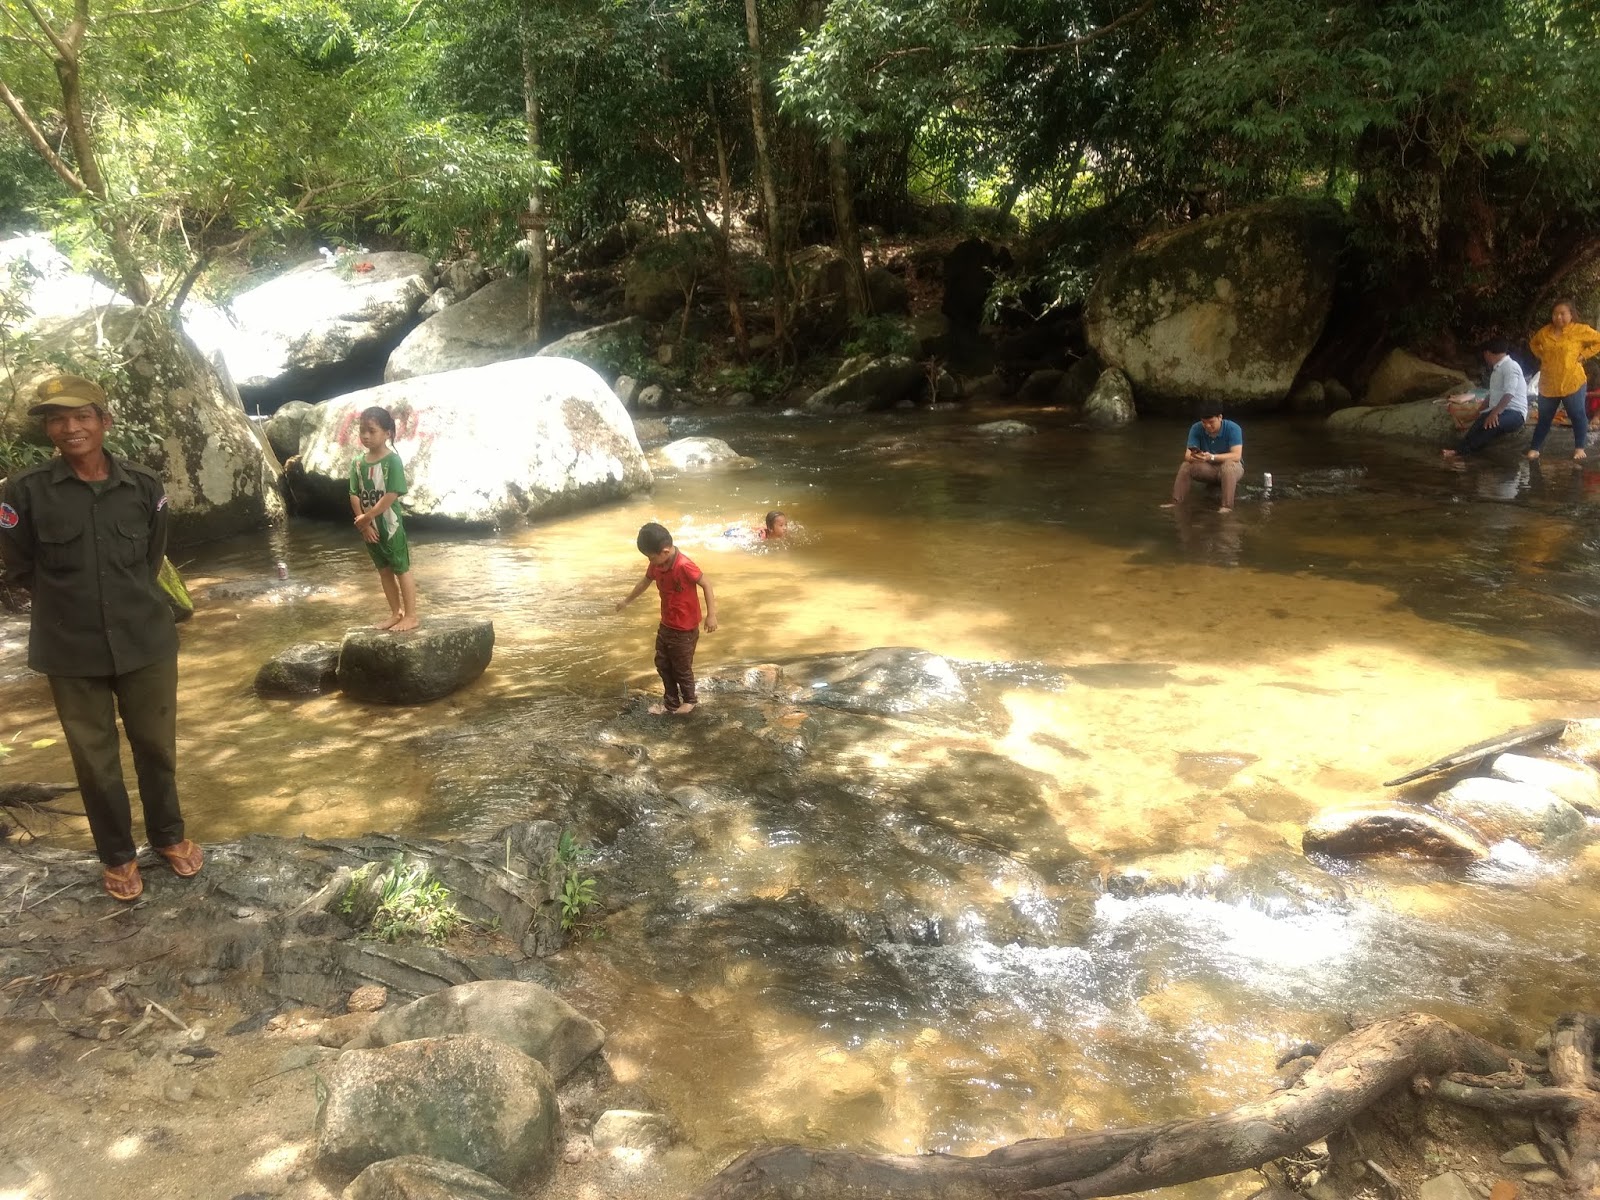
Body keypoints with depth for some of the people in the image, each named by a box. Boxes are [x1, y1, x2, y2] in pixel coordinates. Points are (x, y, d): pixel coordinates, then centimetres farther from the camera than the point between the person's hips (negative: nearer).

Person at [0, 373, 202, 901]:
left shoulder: (145, 486, -4)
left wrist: (131, 601, 8)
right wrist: (72, 604, 5)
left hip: (146, 641, 1)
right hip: (72, 651, -1)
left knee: (156, 746, 14)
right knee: (95, 758, 10)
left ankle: (168, 835, 36)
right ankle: (117, 856, 28)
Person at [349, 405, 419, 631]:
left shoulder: (393, 460, -15)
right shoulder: (358, 464, 2)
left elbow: (391, 495, -20)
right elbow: (354, 496, 1)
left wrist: (367, 517, -17)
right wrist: (363, 522, -12)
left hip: (390, 525, -6)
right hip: (369, 527, 6)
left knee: (402, 570, 3)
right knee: (384, 571, 14)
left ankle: (411, 616, 9)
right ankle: (396, 613, 25)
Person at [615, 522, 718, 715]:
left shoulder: (683, 566, -30)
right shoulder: (656, 563, -6)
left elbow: (706, 584, -22)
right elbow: (645, 582, 13)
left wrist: (711, 615, -23)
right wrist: (627, 600, 27)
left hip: (685, 629, -7)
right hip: (666, 625, 7)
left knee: (682, 668, 10)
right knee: (662, 664, 18)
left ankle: (690, 699, 34)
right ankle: (671, 702, 34)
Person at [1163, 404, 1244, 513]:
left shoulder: (1233, 428, -23)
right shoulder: (1196, 429, -14)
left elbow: (1236, 456, -32)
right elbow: (1187, 455, -19)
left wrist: (1211, 457, -46)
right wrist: (1193, 457, -45)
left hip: (1232, 467, -4)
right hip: (1208, 469, 4)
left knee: (1228, 464, -37)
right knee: (1186, 465, -21)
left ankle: (1227, 506, -44)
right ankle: (1176, 501, -21)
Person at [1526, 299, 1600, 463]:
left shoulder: (1580, 330, -9)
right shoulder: (1545, 331, 4)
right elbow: (1533, 343, 23)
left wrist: (1583, 355, -12)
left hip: (1572, 383, -4)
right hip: (1548, 384, 4)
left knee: (1577, 415, 4)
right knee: (1544, 418, 11)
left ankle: (1579, 448, 15)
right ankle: (1535, 448, 18)